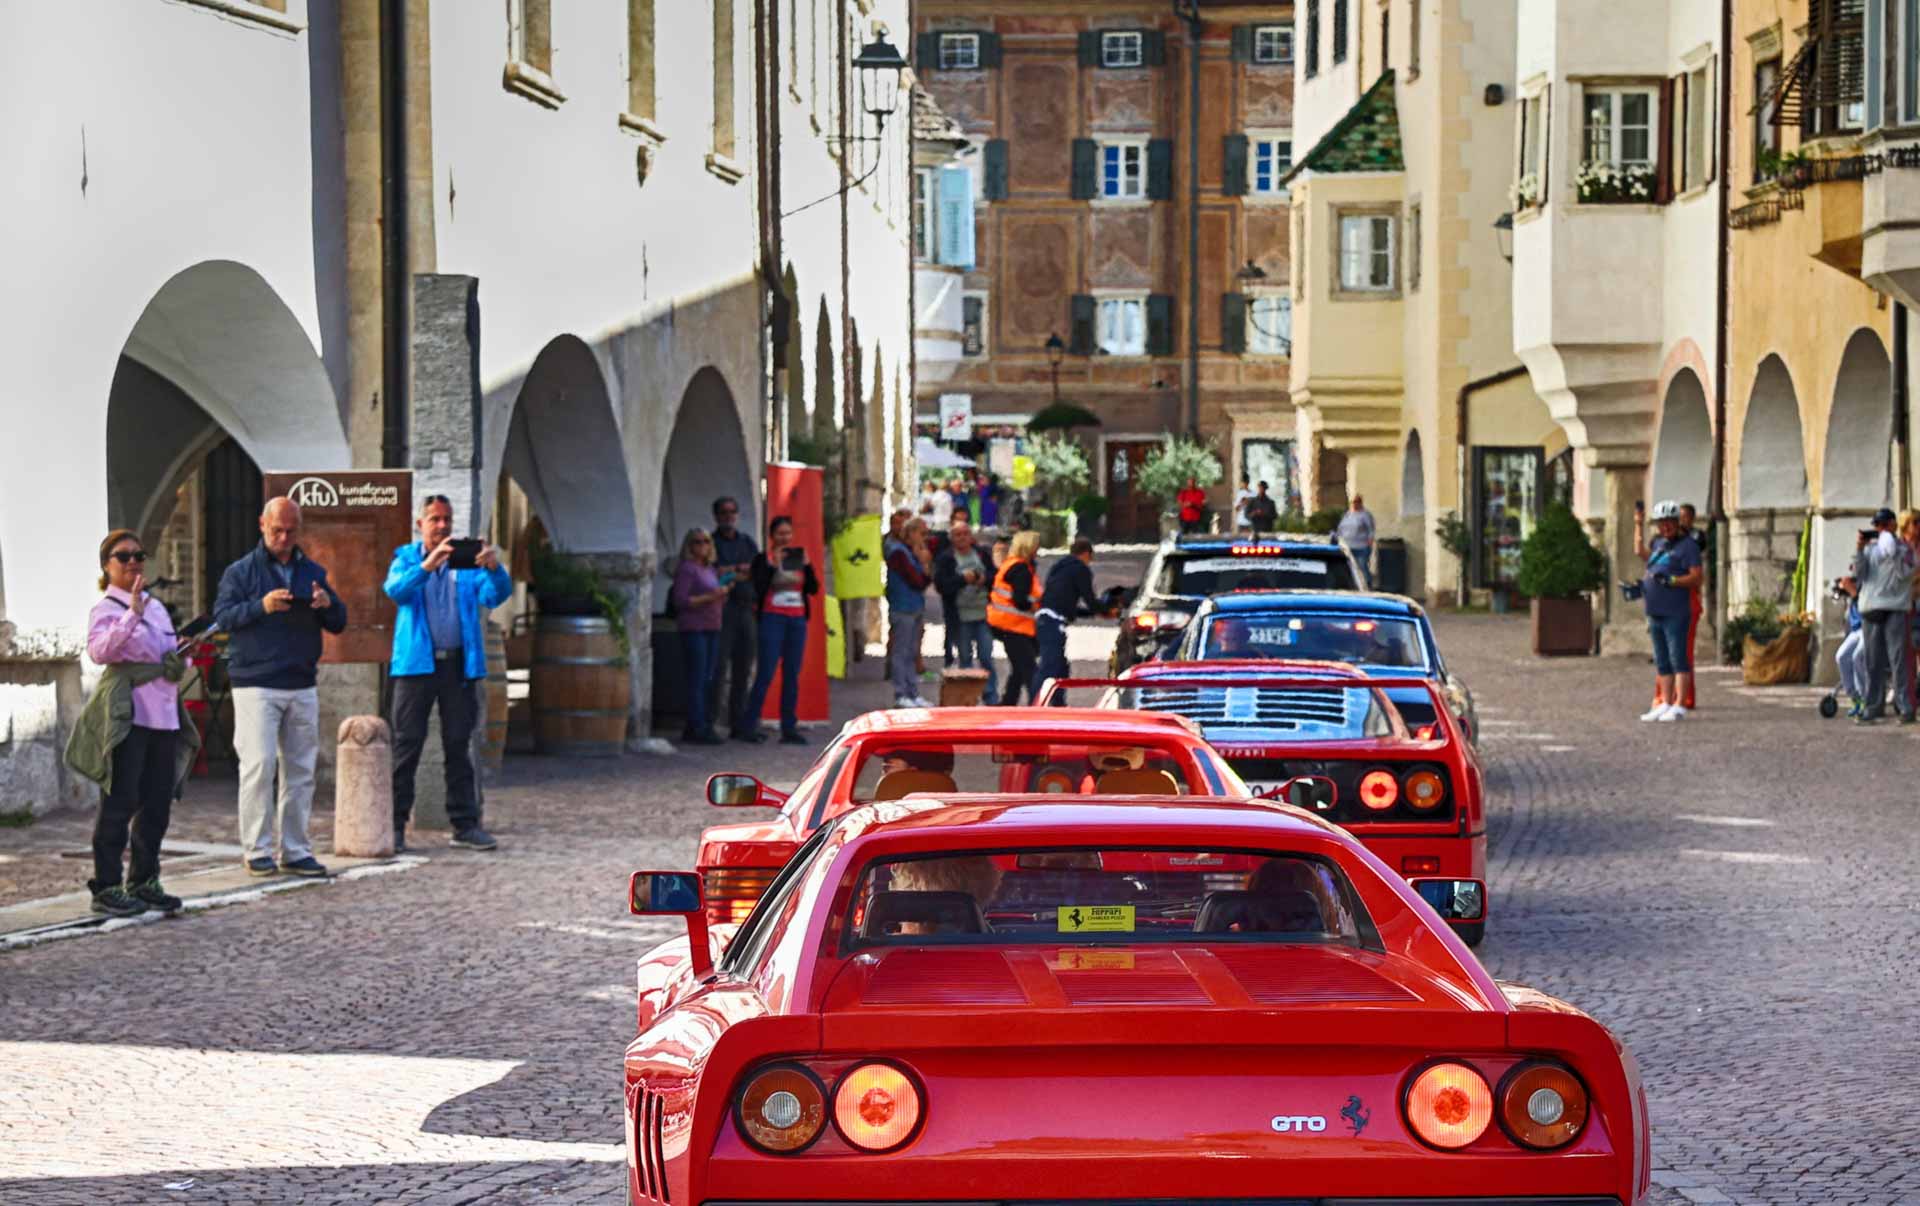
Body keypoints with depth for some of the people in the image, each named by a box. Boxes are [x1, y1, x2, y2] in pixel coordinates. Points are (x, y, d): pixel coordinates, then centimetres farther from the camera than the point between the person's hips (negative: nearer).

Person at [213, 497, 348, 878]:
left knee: (300, 771, 6)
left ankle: (296, 850, 12)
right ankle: (257, 850, -6)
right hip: (256, 685, -5)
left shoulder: (313, 572, 16)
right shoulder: (241, 571, 3)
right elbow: (222, 615, -7)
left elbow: (339, 623, 15)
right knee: (259, 765, -12)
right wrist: (261, 606, -22)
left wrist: (327, 605, -8)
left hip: (303, 685, 5)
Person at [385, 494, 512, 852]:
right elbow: (396, 590, -15)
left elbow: (496, 595, -5)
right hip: (417, 662, -2)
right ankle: (394, 825, 1)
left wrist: (494, 568, -27)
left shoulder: (468, 561, 10)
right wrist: (428, 565, -32)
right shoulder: (407, 559, 7)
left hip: (460, 664, 2)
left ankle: (465, 824, 7)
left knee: (459, 745, 4)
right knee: (407, 745, -2)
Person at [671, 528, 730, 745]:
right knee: (697, 679, -10)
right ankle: (697, 729, -10)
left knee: (707, 679, 8)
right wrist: (709, 597, -18)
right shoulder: (686, 568, -7)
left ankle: (704, 725, 12)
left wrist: (724, 592, 6)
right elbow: (680, 601, -14)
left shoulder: (710, 569, 19)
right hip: (693, 629, -9)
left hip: (712, 629, 9)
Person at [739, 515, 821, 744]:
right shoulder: (764, 560, 1)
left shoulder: (799, 557, 13)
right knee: (766, 674, -9)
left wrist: (807, 565, -7)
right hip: (773, 619, -5)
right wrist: (773, 565, -15)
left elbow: (814, 588, 5)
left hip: (797, 620, 5)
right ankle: (747, 725, -4)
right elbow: (759, 588, -13)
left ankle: (789, 728, 8)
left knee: (792, 675, 5)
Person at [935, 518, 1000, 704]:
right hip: (960, 617, -1)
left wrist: (984, 579, -12)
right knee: (965, 659, 9)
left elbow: (995, 577, 8)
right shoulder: (944, 559, -1)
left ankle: (991, 697, 6)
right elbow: (940, 584, -11)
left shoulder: (982, 554, 8)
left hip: (983, 615, 1)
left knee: (986, 657, 0)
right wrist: (963, 579, -19)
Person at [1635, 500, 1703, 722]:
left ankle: (1679, 706, -10)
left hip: (1675, 614, -8)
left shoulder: (1687, 546, -5)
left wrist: (1670, 580, -21)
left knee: (1678, 659, -8)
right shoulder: (1658, 544, 18)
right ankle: (1665, 704, 15)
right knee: (1662, 662, 11)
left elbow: (1696, 578, -12)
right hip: (1655, 612, 8)